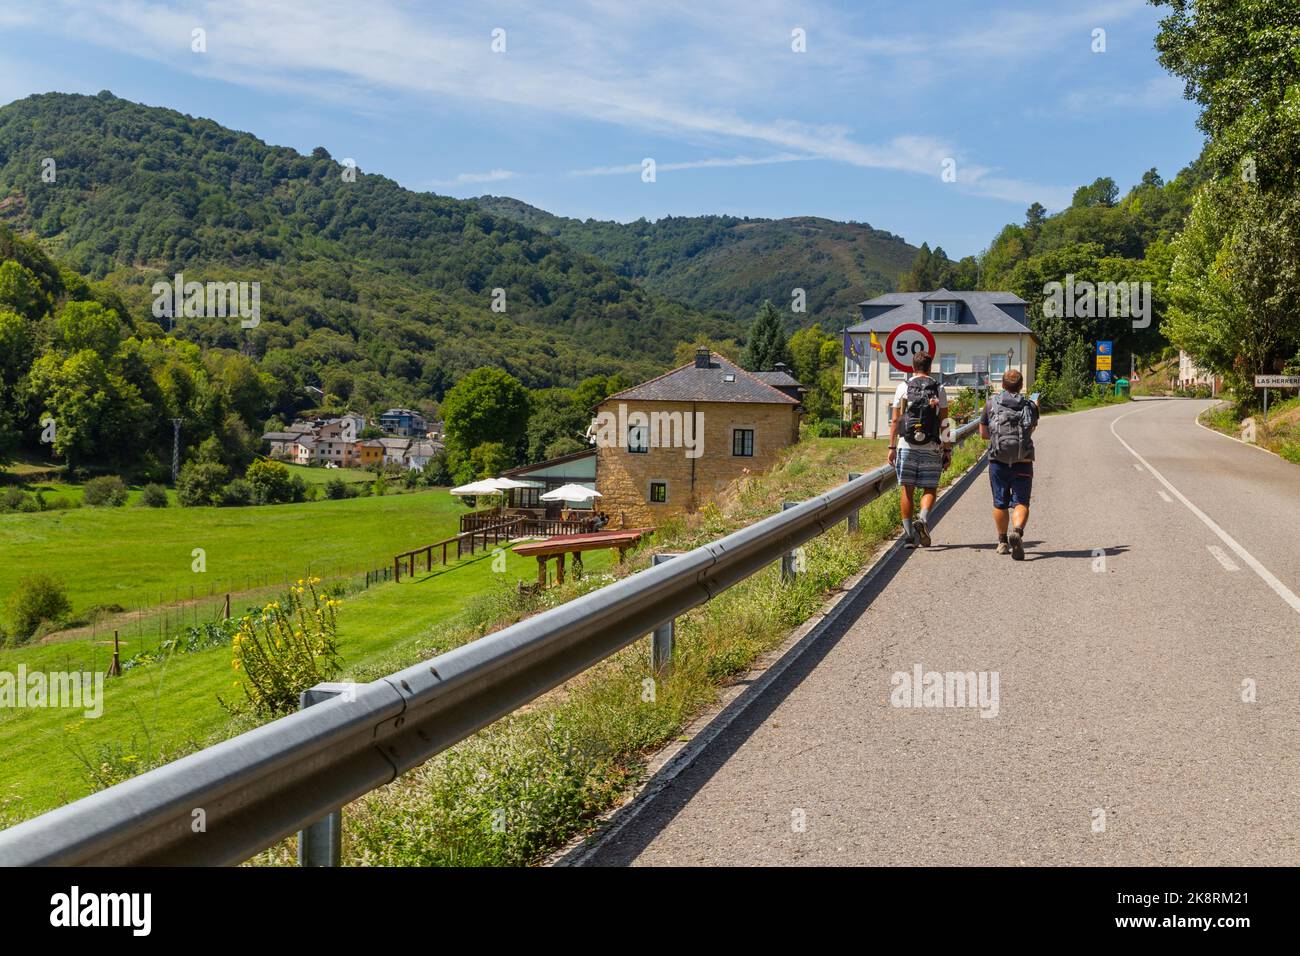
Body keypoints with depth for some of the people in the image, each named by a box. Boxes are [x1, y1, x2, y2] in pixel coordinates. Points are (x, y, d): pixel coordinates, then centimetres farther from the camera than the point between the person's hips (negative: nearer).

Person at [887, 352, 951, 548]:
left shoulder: (903, 387, 3)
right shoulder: (939, 389, 3)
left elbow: (895, 420, 1)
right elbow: (944, 423, 1)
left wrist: (892, 447, 6)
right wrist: (947, 450, 5)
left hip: (906, 446, 1)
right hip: (931, 448, 0)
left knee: (907, 490, 6)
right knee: (929, 489, 8)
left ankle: (909, 535, 6)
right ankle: (923, 519, -18)